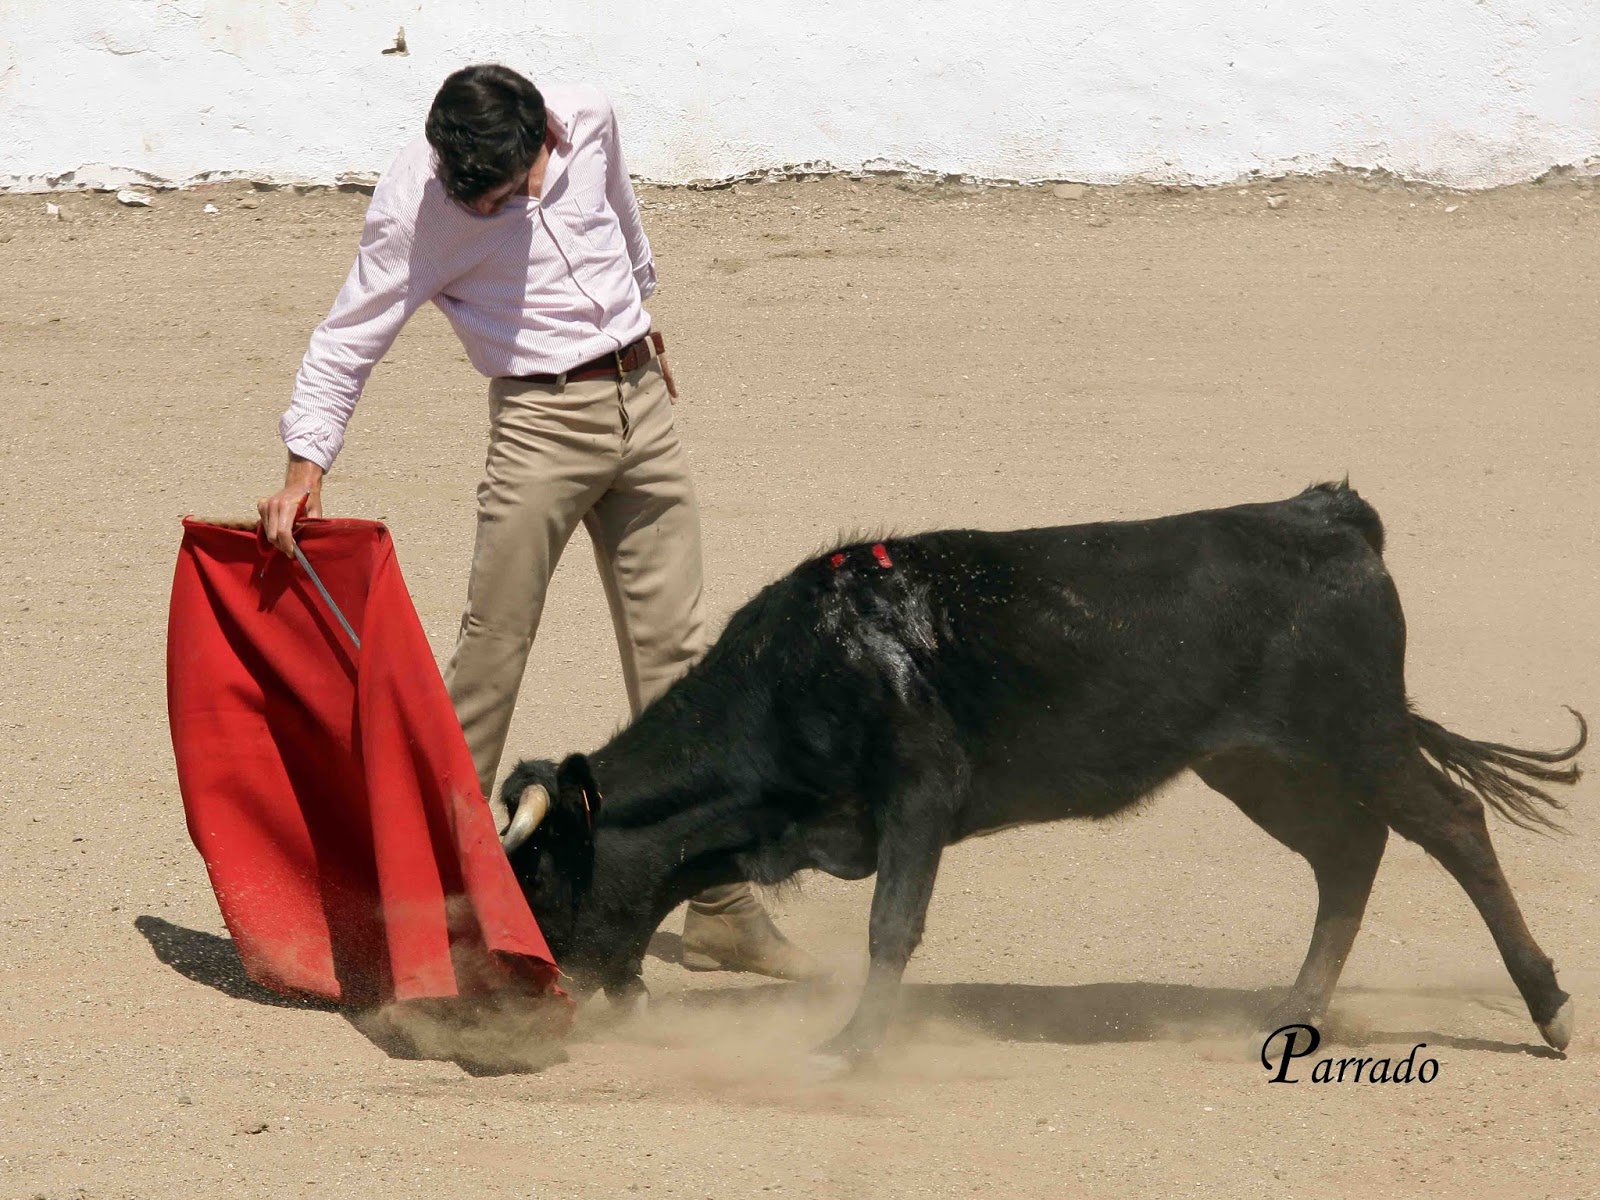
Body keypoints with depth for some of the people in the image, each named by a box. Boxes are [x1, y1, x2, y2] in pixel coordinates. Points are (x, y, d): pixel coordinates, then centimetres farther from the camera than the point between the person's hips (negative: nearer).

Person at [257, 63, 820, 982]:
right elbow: (350, 339, -12)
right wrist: (306, 465, -23)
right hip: (541, 420, -4)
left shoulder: (592, 122, -3)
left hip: (642, 400, 4)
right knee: (493, 654, -10)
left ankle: (721, 911, 8)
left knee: (676, 654, 5)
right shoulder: (414, 208, -15)